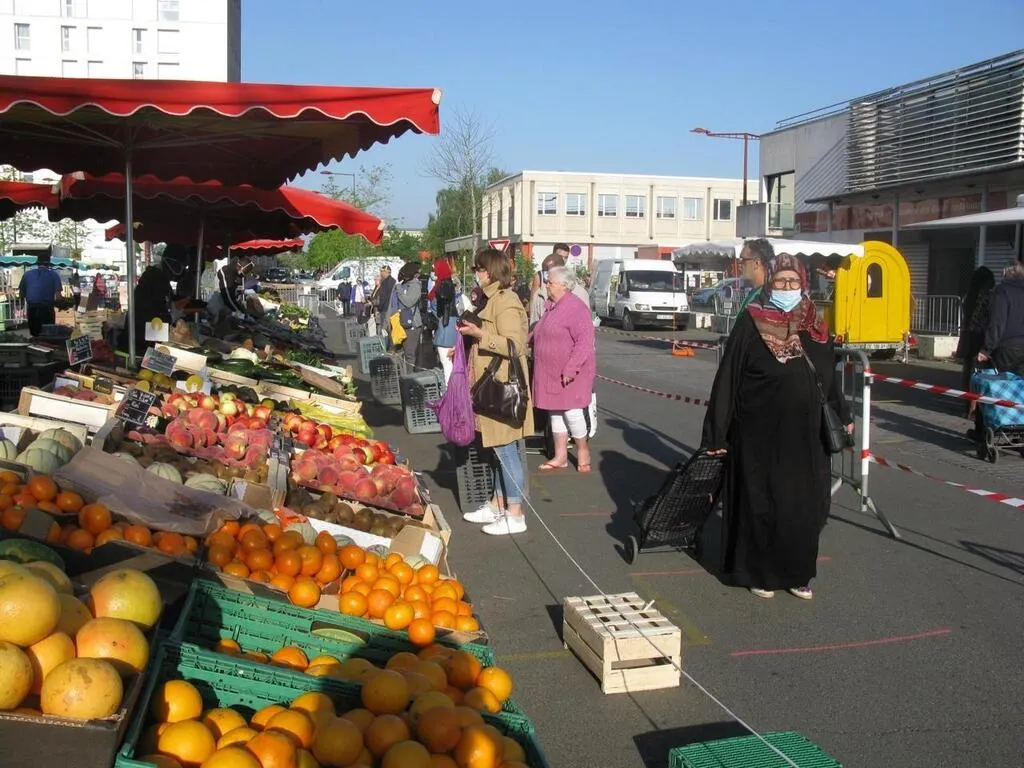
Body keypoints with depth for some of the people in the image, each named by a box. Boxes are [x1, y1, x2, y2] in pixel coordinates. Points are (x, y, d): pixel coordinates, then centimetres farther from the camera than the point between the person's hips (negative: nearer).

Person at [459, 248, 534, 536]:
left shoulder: (506, 302, -16)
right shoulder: (494, 299, 17)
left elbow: (514, 345, -23)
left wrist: (480, 334, -23)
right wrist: (474, 333, 16)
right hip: (495, 389, 10)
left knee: (507, 451, -4)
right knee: (501, 450, 16)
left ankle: (515, 515, 3)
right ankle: (497, 505, 25)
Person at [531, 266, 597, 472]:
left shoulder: (575, 307, -17)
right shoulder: (553, 307, 13)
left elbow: (585, 341, -23)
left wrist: (571, 369, -26)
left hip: (570, 374, -9)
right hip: (552, 373, 9)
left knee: (571, 412, -5)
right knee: (555, 411, 11)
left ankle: (583, 452, 16)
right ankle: (560, 457, 19)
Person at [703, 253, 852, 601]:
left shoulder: (814, 326, 7)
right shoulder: (751, 323, -7)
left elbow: (828, 376, 20)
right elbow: (727, 377, -8)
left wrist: (841, 415, 25)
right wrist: (717, 433, -9)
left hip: (805, 436, 4)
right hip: (761, 434, -4)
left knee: (805, 507, 10)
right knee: (761, 504, 6)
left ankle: (798, 573, 27)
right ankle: (759, 573, 22)